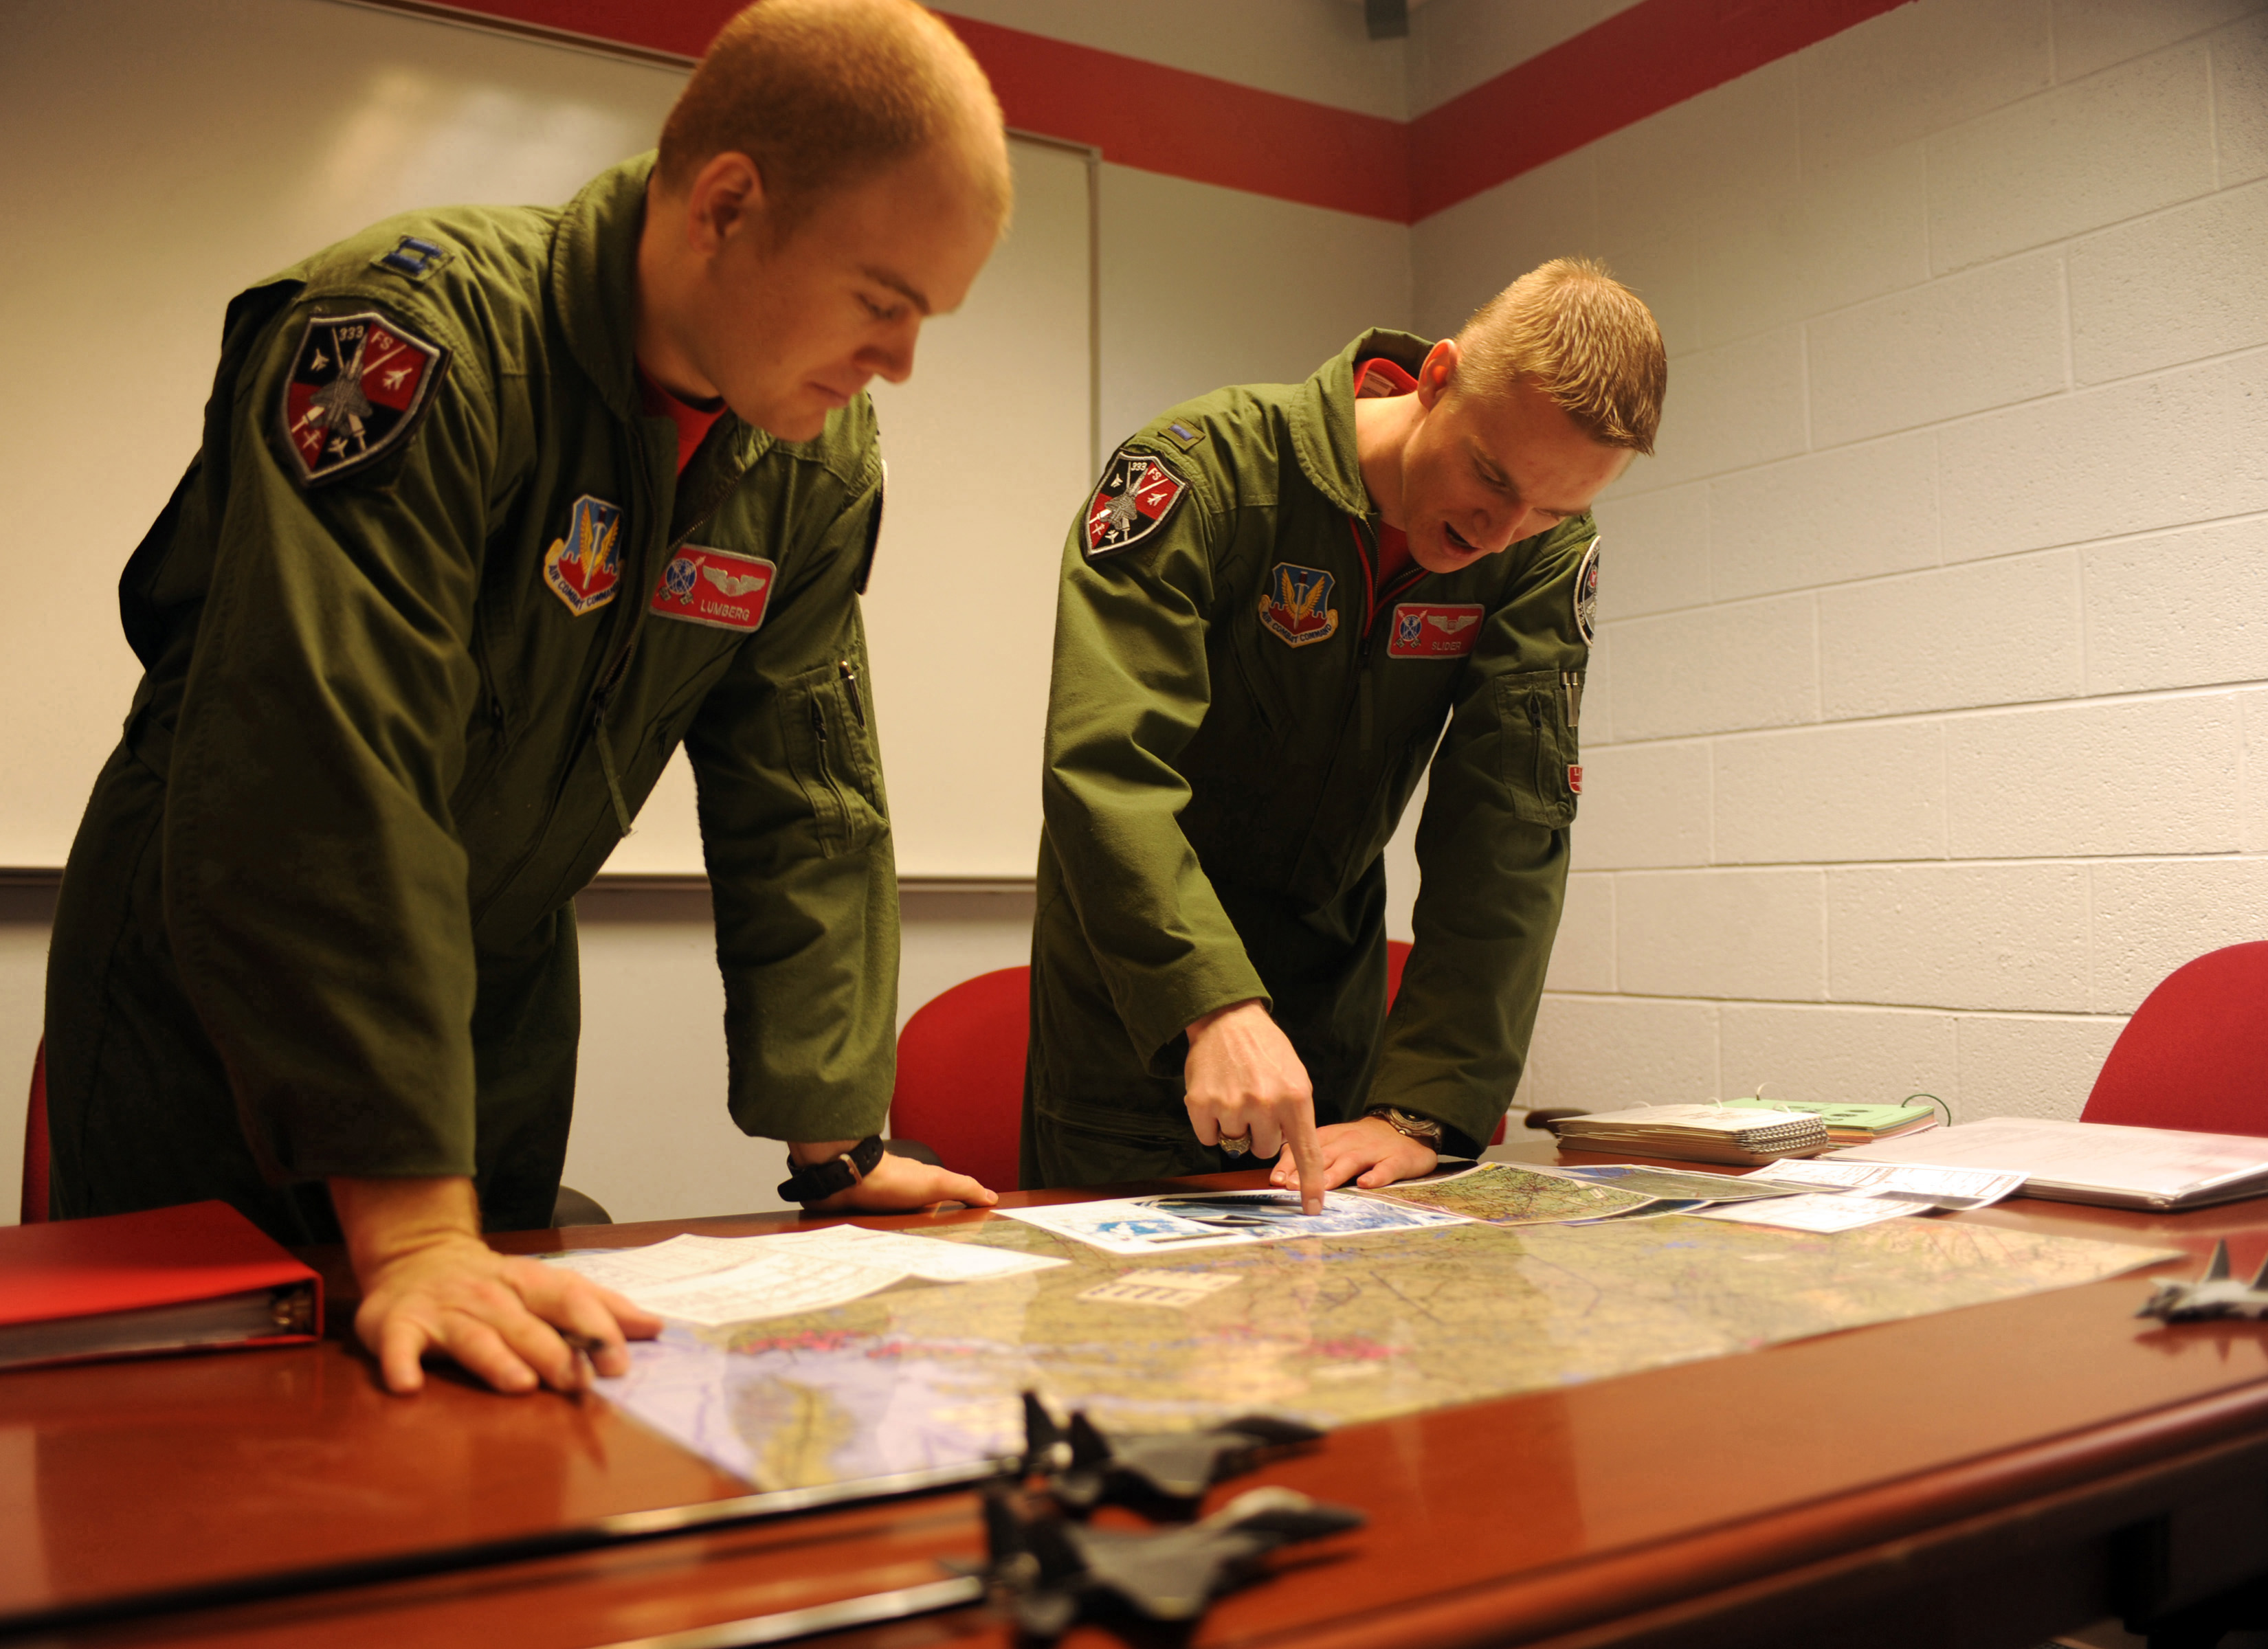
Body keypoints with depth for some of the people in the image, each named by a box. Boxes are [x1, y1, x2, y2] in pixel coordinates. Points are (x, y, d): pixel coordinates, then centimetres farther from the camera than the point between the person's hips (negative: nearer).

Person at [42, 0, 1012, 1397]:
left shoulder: (822, 461, -8)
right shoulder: (420, 339, -30)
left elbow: (805, 807, -4)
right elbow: (324, 785, -37)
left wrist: (838, 1141, -6)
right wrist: (411, 1226, -40)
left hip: (500, 997, 5)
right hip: (206, 989, -5)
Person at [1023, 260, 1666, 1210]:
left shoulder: (1550, 551, -12)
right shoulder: (1207, 467, -24)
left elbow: (1511, 821, -18)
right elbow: (1107, 766, -33)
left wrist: (1424, 1106, -26)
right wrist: (1214, 1004, -47)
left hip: (1331, 971, 4)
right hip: (1142, 990, -3)